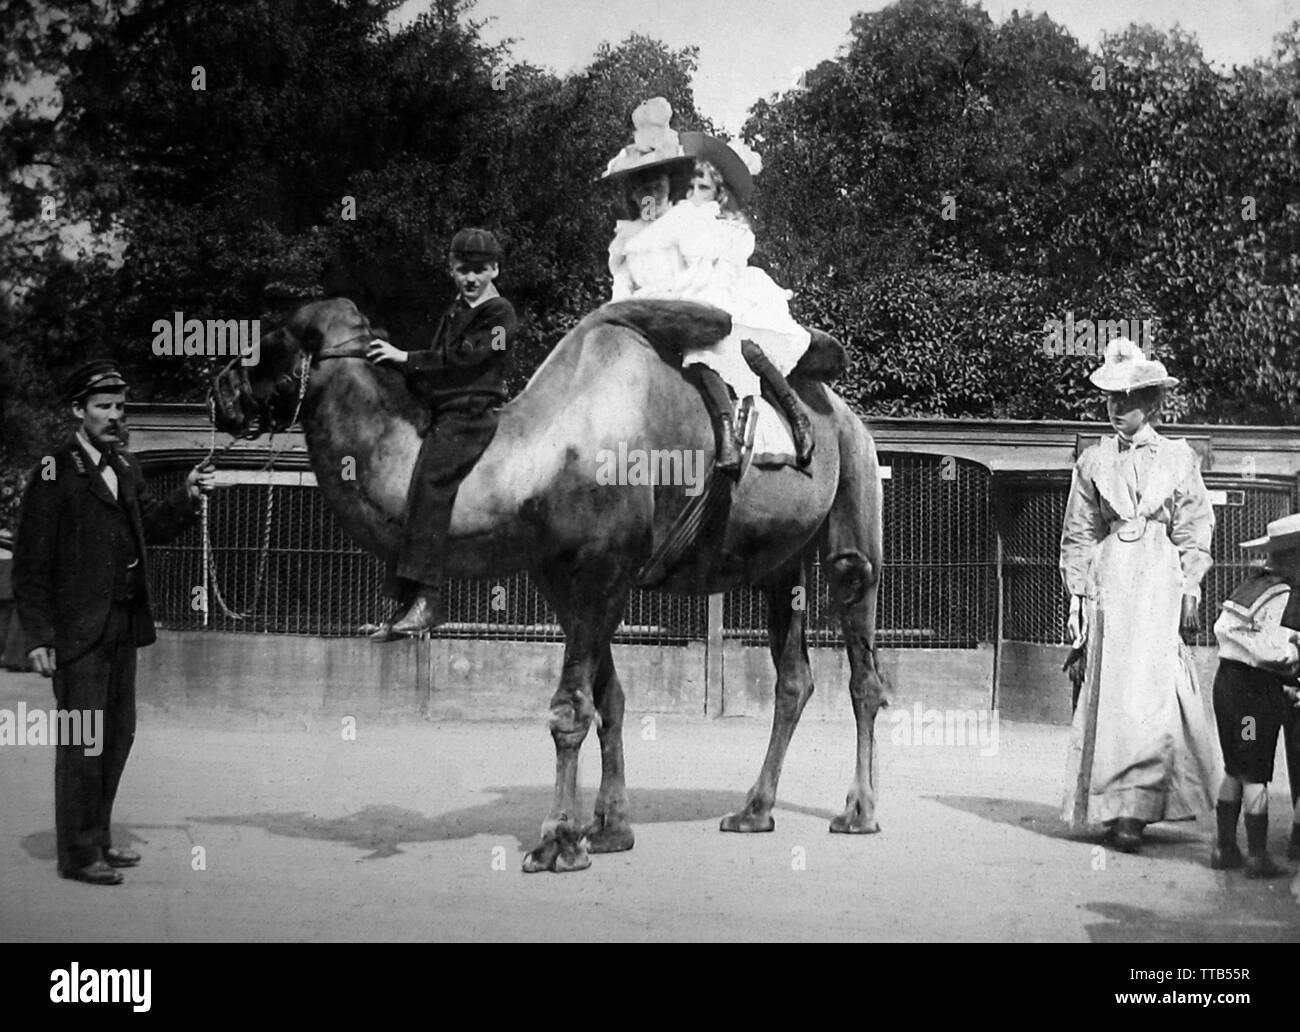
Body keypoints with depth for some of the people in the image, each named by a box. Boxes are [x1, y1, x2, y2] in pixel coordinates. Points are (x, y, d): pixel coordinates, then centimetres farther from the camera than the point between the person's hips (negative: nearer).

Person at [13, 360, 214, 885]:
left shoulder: (124, 466, 12)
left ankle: (97, 838, 25)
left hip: (123, 626, 8)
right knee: (83, 741, -4)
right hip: (78, 632, -8)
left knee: (118, 733, 13)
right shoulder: (55, 472, -11)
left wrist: (186, 496, -3)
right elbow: (31, 561, -12)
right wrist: (38, 637, -15)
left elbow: (153, 526, 15)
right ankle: (78, 854, 4)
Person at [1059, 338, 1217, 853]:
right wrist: (1077, 595, 6)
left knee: (1147, 690, -11)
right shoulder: (1093, 461, 10)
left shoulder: (1178, 458, 7)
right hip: (1109, 578, 2)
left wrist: (1190, 591, 1)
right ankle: (1116, 807, 3)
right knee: (1108, 689, -4)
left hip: (1159, 579, -1)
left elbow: (1194, 533, 8)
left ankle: (1132, 809, -12)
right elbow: (1078, 535, 12)